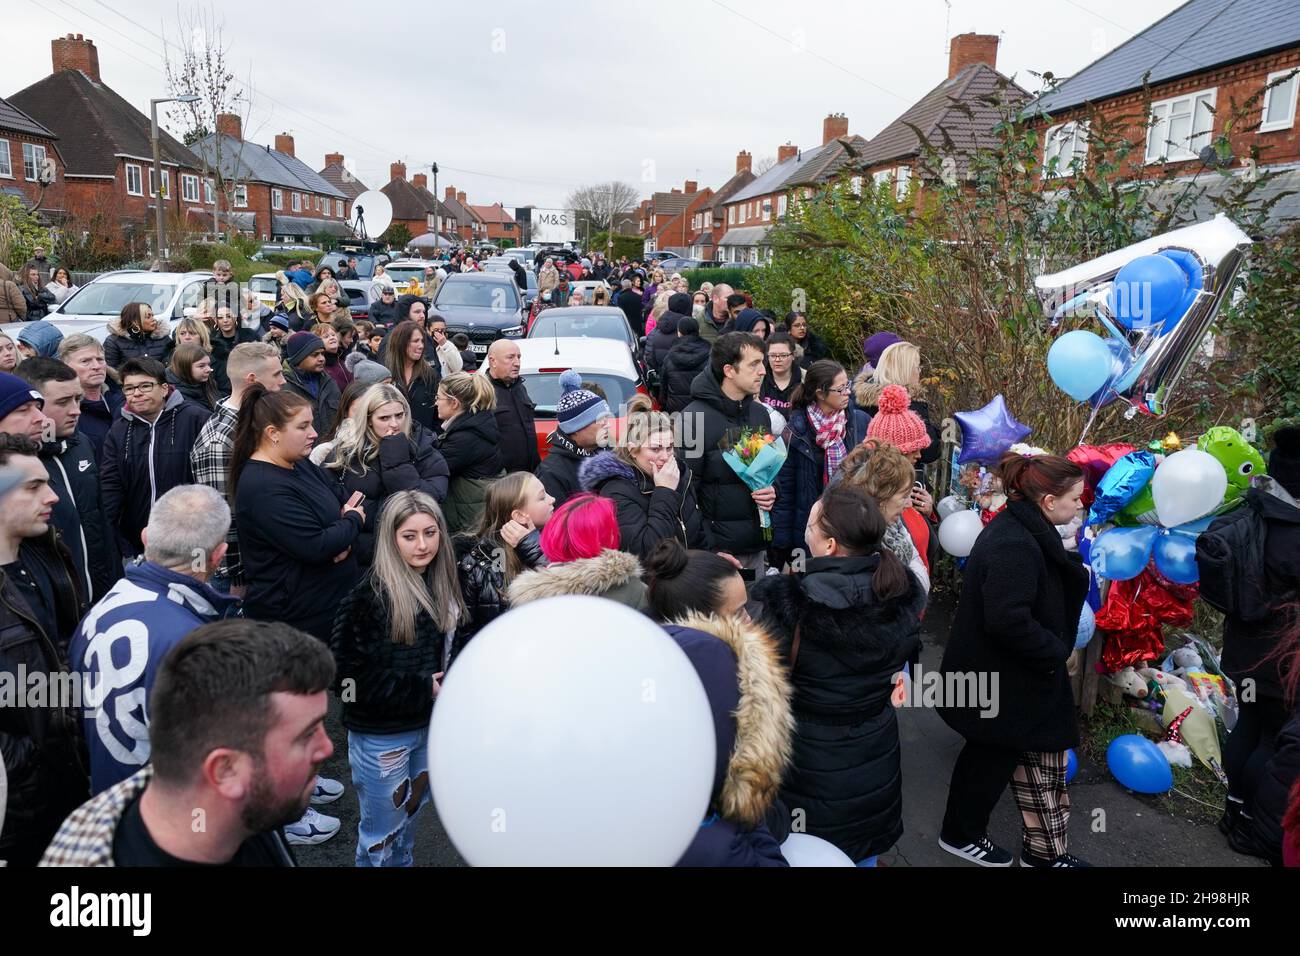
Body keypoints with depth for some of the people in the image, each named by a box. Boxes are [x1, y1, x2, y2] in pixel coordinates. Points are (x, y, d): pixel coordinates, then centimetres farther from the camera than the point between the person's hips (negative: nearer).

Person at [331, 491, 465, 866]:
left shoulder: (442, 583, -1)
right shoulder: (370, 594, -21)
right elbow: (345, 672, -21)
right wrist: (421, 689, -19)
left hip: (429, 723, 6)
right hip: (380, 733, -6)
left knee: (410, 815, 24)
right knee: (382, 832, 11)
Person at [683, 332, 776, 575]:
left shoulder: (759, 413, 11)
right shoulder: (695, 417, -12)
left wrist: (772, 490, -1)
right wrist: (705, 551, -17)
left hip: (757, 546, 7)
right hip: (716, 548, -6)